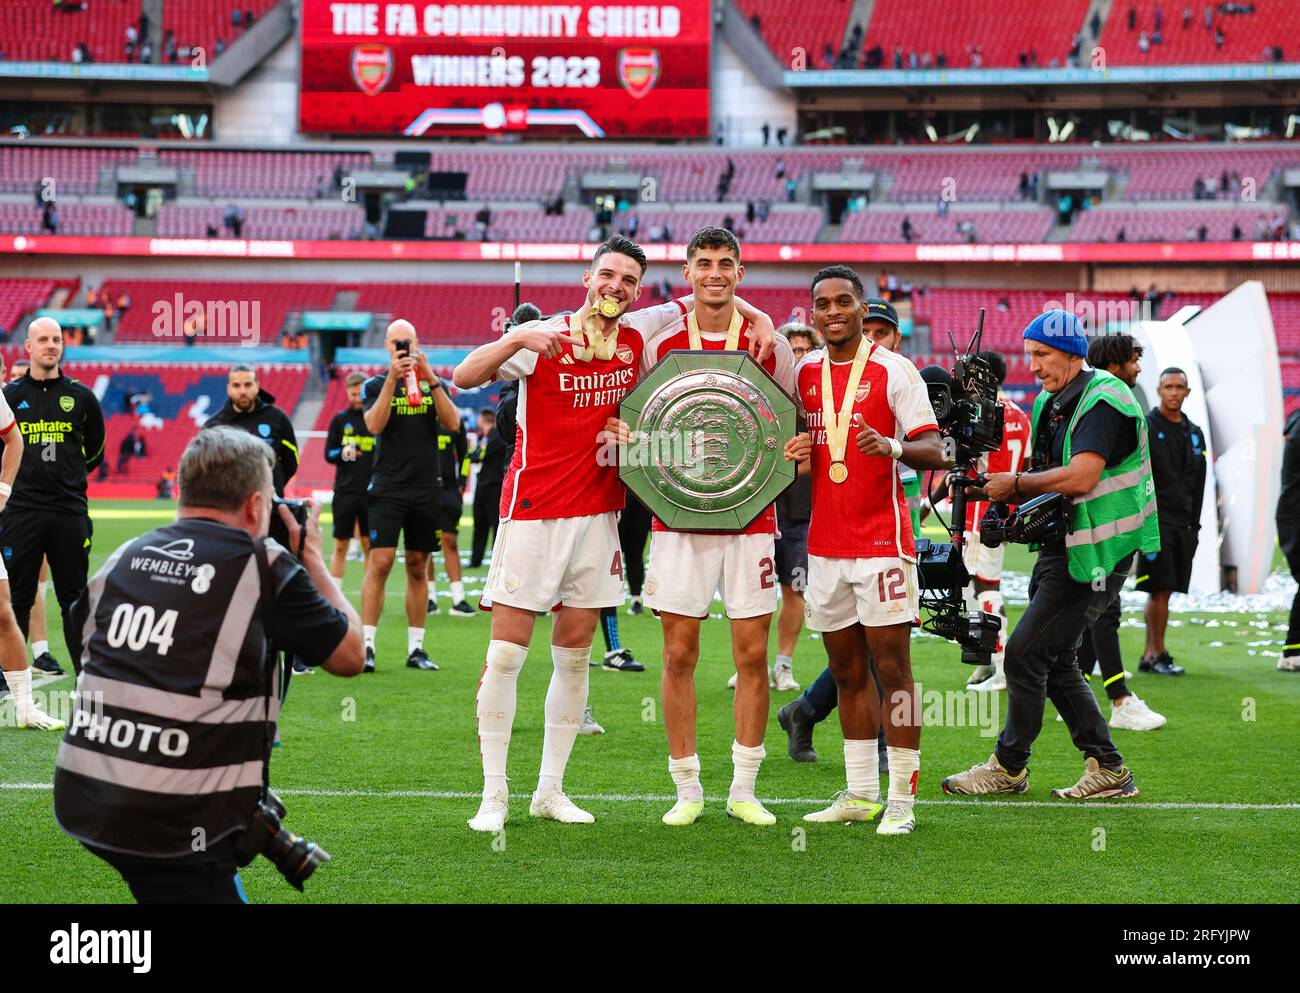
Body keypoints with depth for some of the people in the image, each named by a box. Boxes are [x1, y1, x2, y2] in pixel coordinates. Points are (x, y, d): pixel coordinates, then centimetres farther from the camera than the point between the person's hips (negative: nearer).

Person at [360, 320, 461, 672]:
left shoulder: (434, 383, 9)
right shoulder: (376, 384, 4)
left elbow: (452, 423, -6)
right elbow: (374, 425, -13)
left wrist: (430, 379, -16)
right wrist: (392, 380, -20)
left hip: (425, 489, 3)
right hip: (387, 487, -2)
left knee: (418, 567, 6)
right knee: (380, 562, -12)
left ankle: (415, 648, 11)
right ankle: (367, 646, -11)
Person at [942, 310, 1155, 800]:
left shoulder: (1103, 401, -16)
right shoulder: (1048, 405, 13)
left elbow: (1080, 478, -28)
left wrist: (1017, 483, -16)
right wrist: (993, 489, -4)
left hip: (1095, 554, -10)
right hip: (1060, 548, 10)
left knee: (1026, 652, -8)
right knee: (1055, 661, 11)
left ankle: (1009, 766, 4)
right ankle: (1107, 769, 16)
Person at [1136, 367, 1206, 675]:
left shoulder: (1194, 434, 16)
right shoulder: (1145, 428, -4)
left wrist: (1194, 525, 14)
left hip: (1183, 523, 6)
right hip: (1156, 520, -6)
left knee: (1164, 591, 7)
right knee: (1160, 590, -10)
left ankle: (1149, 655, 12)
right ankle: (1158, 655, -6)